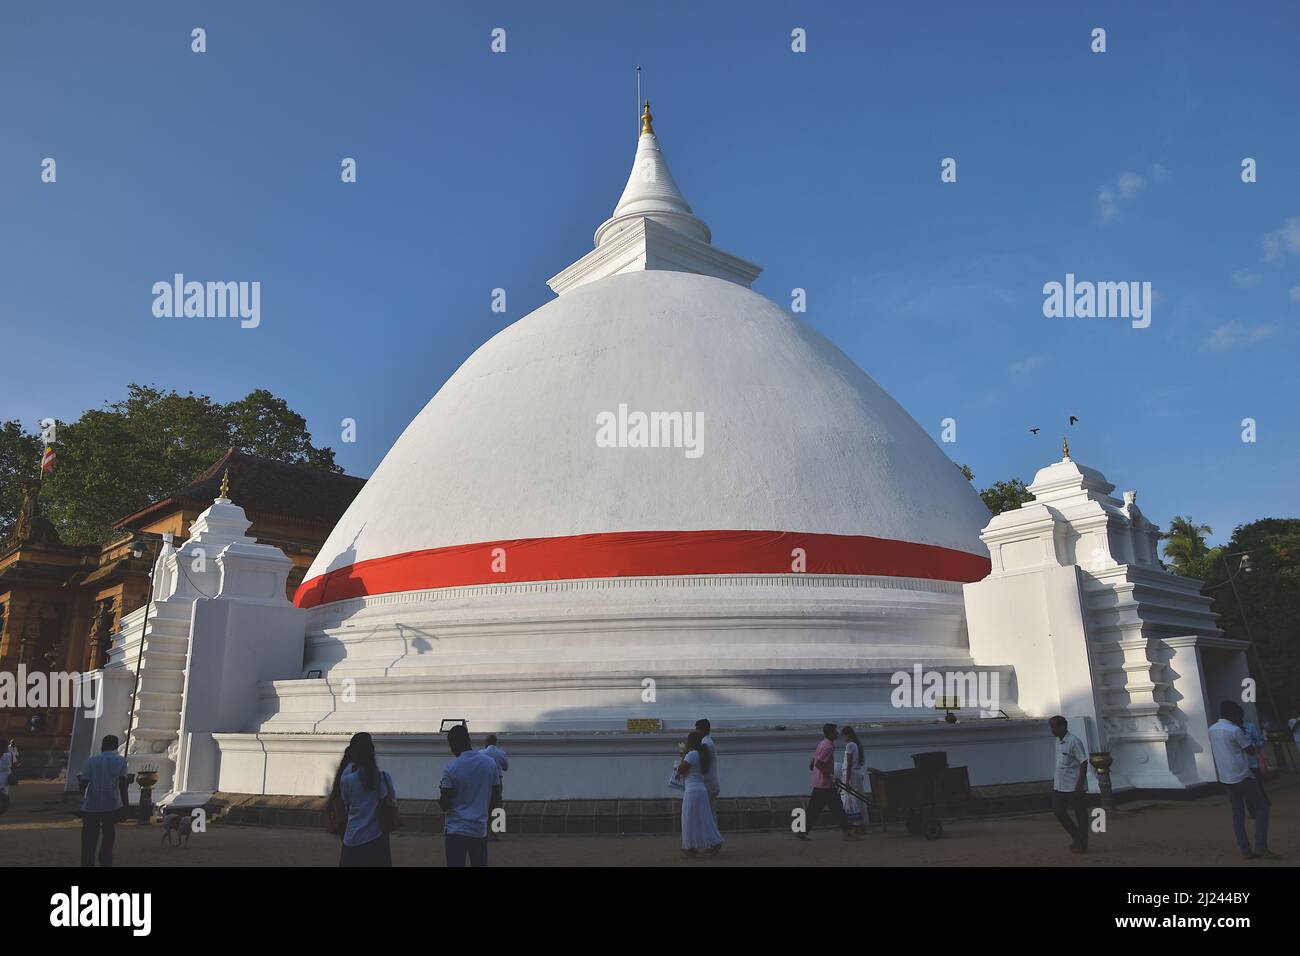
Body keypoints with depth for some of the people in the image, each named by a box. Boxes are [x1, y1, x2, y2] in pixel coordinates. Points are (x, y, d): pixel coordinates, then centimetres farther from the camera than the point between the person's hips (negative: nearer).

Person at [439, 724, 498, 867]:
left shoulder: (451, 769, -12)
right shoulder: (490, 763, 1)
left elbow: (444, 805, -8)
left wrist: (441, 791, 11)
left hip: (456, 830, -4)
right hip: (480, 830, 4)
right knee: (480, 863, 14)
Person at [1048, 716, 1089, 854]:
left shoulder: (1074, 742, -17)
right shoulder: (1058, 741, 9)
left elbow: (1084, 763, -18)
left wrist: (1080, 784, -21)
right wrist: (1055, 779, 20)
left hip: (1075, 787, -9)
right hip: (1060, 786, 9)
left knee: (1080, 815, 4)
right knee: (1058, 810, 9)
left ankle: (1081, 845, 15)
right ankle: (1076, 836, 26)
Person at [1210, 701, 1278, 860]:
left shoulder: (1212, 730, 8)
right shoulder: (1235, 730, -14)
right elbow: (1251, 750, -4)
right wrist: (1242, 729, 5)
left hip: (1226, 779, 7)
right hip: (1242, 776, -7)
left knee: (1237, 813, 8)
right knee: (1261, 808, 5)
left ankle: (1246, 851, 6)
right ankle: (1261, 847, -1)